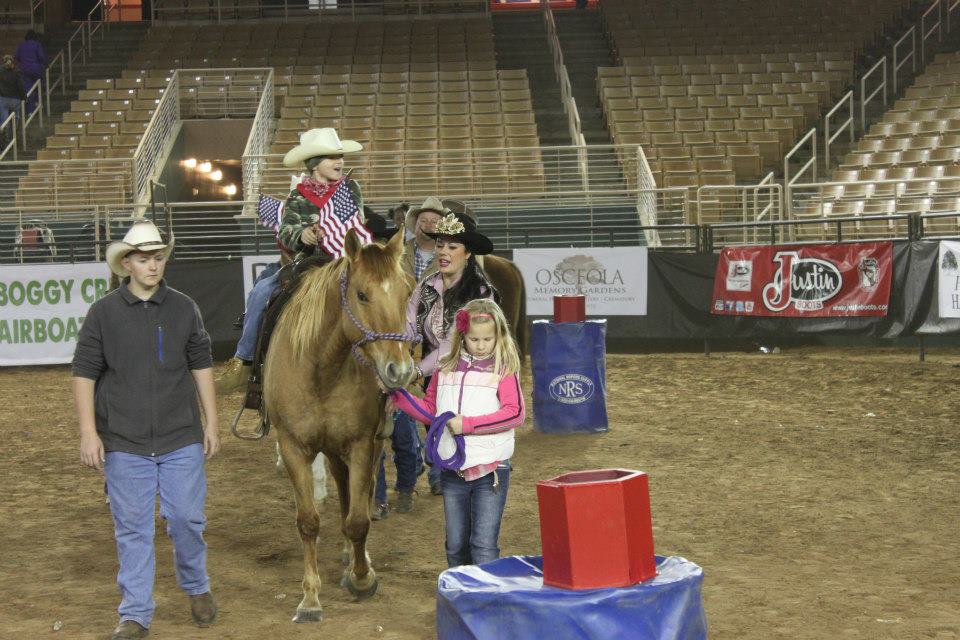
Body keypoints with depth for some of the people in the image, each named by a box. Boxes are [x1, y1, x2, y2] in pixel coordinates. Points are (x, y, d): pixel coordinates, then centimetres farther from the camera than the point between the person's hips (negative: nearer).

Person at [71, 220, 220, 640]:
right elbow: (84, 373, -2)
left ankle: (196, 588, 30)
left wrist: (212, 423, 6)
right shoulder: (104, 313, -3)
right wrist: (89, 433, -8)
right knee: (132, 528, 5)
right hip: (123, 444, -1)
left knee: (186, 518, 4)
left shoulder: (183, 309, 2)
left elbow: (201, 366, 9)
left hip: (181, 439, 1)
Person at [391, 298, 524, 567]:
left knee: (484, 544, -7)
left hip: (490, 469, -5)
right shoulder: (446, 369, 9)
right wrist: (398, 395, 4)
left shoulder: (504, 370, -6)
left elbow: (515, 412, -17)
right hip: (452, 471, 5)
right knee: (456, 545, 14)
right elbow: (429, 410, 18)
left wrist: (468, 424, -21)